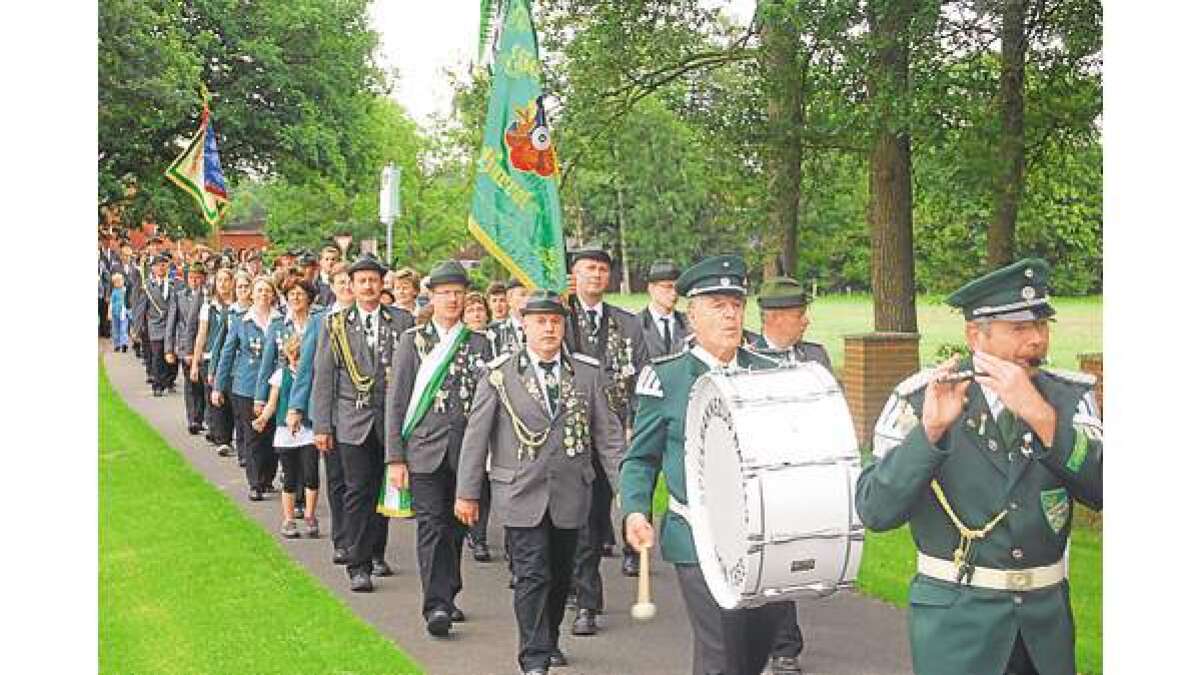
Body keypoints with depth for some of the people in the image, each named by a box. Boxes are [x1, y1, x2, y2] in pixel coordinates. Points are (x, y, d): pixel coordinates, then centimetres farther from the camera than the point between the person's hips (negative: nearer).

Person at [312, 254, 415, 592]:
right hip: (353, 421, -1)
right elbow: (323, 377, 3)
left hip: (392, 420, 1)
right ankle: (359, 566, 0)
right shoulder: (336, 325, 4)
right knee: (358, 491, -4)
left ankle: (377, 553, 29)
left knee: (383, 488, 11)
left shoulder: (402, 321, 5)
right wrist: (322, 426, -2)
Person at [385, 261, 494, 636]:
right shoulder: (413, 341, 4)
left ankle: (448, 596, 26)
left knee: (456, 528, 10)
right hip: (426, 452, -2)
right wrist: (395, 457, -4)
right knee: (432, 527, -9)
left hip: (467, 452, 2)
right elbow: (396, 402, 2)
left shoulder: (479, 344, 8)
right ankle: (436, 606, -10)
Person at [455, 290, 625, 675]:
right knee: (532, 576, -6)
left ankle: (549, 641, 34)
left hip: (571, 495, 3)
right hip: (521, 496, -3)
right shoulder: (500, 374, -2)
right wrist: (467, 493, -2)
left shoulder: (588, 373, 4)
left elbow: (608, 434, 5)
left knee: (560, 575, 14)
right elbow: (476, 436, -1)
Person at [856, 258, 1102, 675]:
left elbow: (1100, 491, -15)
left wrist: (1040, 414, -26)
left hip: (1046, 614, 3)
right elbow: (874, 511, -17)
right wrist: (930, 429, -28)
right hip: (955, 618, -3)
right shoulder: (921, 399, -9)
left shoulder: (1069, 398, -1)